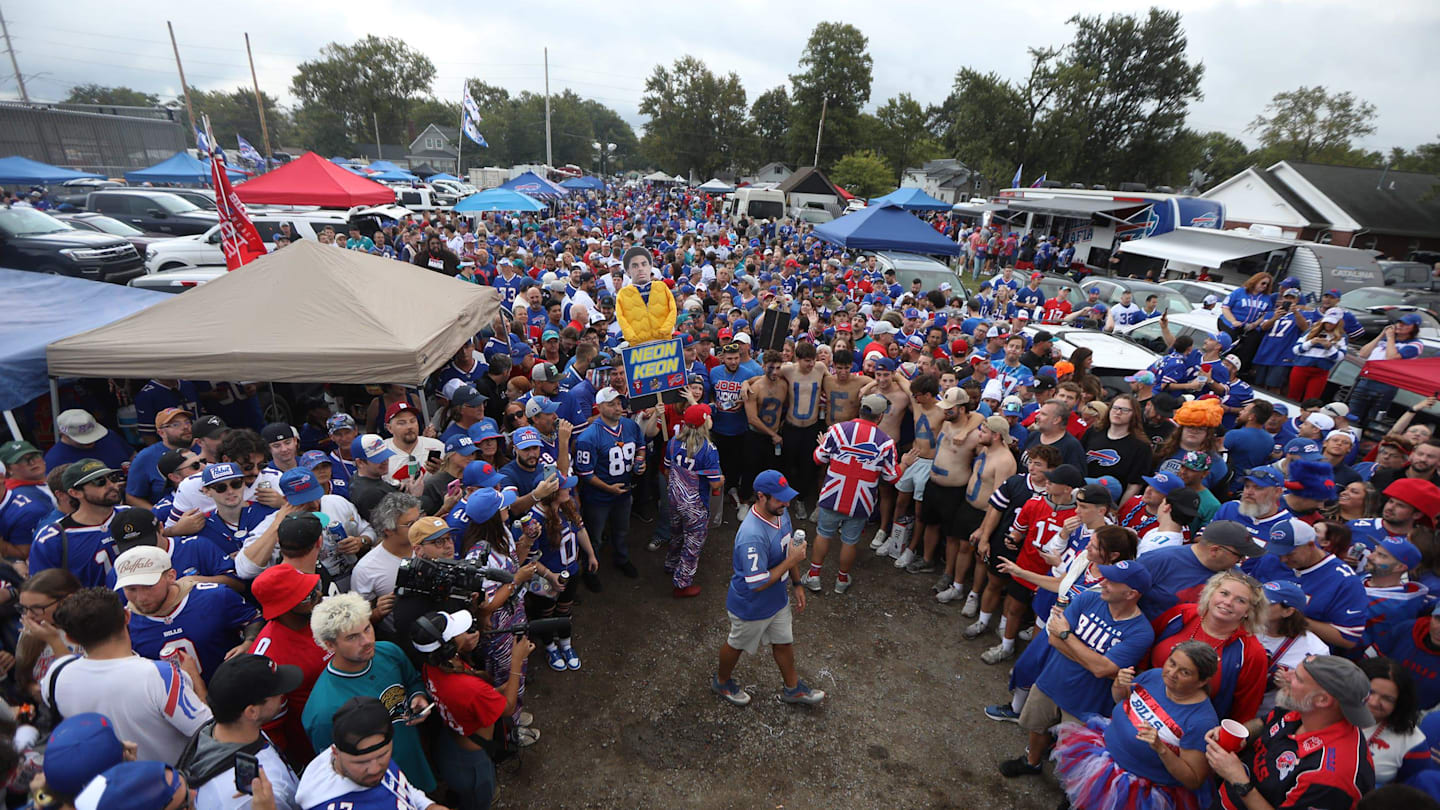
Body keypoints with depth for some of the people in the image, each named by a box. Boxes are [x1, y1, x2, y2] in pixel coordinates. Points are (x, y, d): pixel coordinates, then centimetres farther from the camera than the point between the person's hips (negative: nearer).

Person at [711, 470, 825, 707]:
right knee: (737, 645, 20)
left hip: (778, 598, 7)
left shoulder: (781, 514, -11)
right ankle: (721, 682, 49)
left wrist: (797, 584, 11)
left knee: (784, 643, 25)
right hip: (751, 607, -7)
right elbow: (758, 584, -34)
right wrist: (791, 561, -29)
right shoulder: (752, 536, -40)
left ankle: (793, 688, 50)